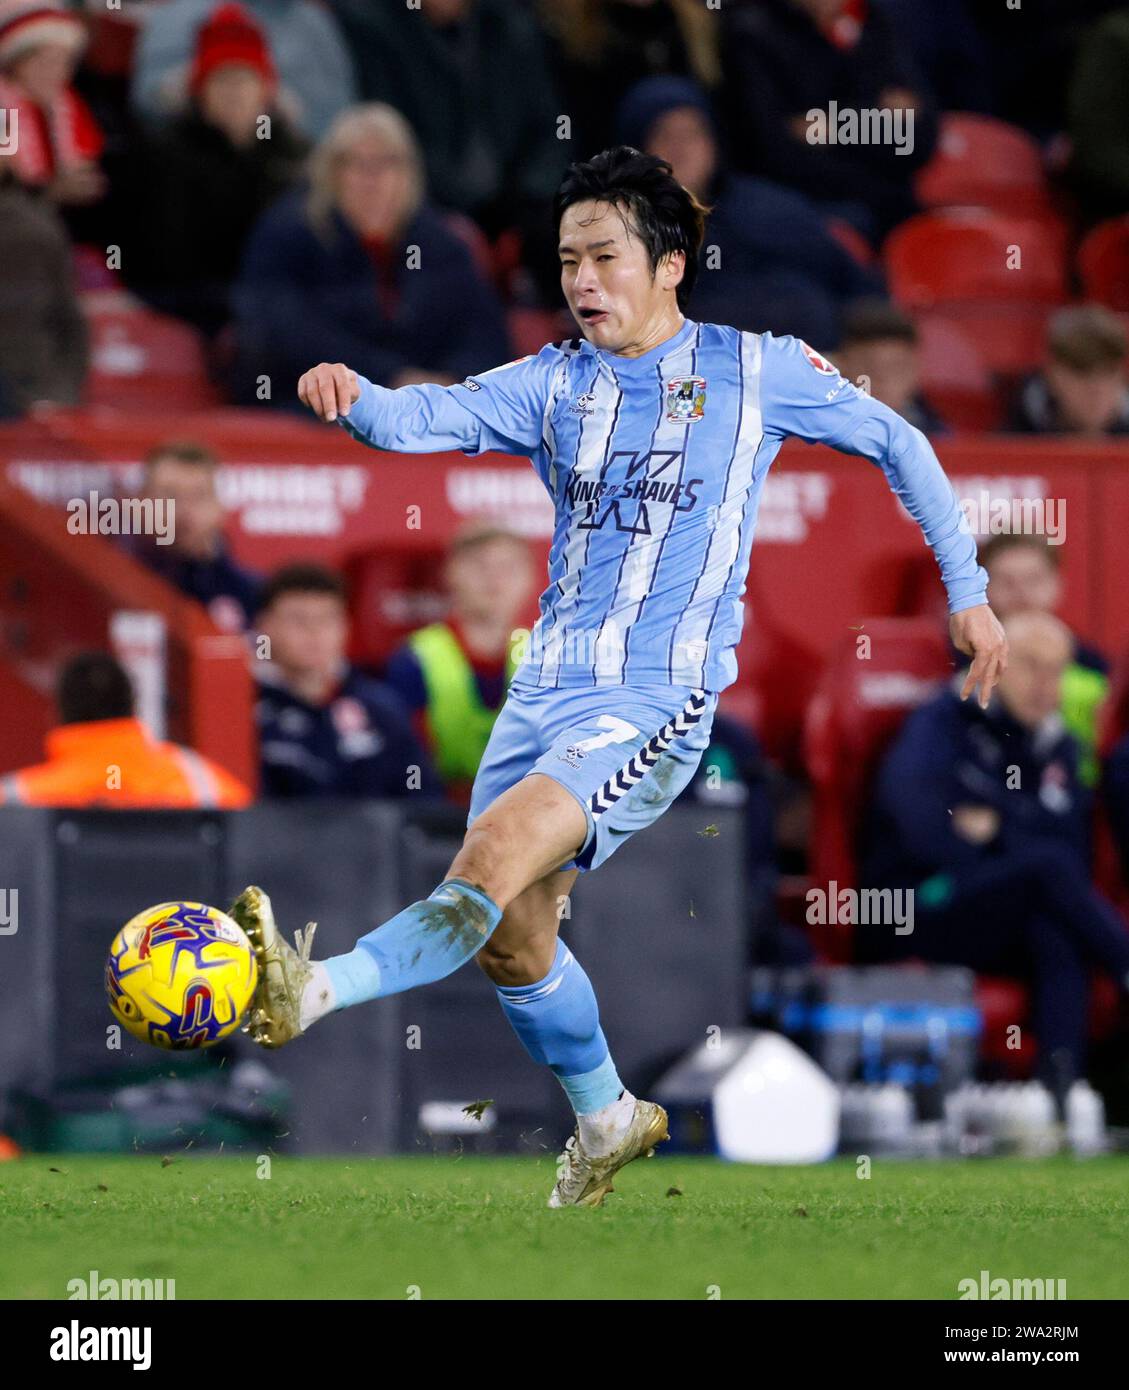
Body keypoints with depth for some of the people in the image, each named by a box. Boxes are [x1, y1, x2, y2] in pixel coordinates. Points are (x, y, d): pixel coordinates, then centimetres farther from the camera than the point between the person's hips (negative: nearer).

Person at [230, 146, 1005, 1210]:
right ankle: (606, 1120, 34)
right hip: (547, 688, 6)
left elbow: (896, 444, 15)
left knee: (494, 855, -27)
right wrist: (355, 399, -31)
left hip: (656, 708, -5)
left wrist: (967, 592, 14)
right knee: (511, 937, 10)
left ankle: (312, 993, -43)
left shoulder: (759, 370, 3)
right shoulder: (554, 385, 9)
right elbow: (427, 418, -8)